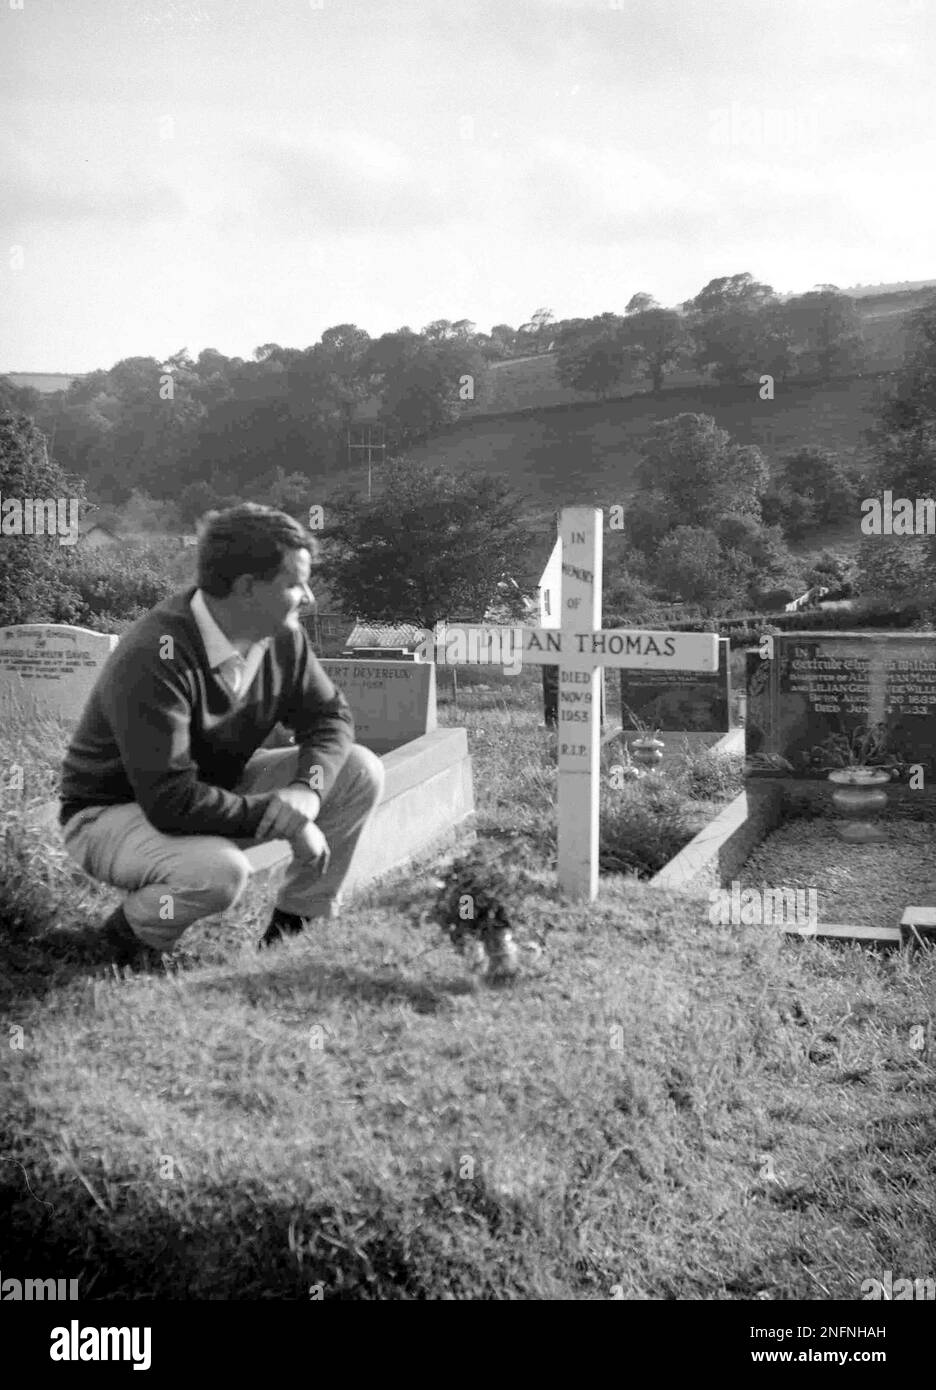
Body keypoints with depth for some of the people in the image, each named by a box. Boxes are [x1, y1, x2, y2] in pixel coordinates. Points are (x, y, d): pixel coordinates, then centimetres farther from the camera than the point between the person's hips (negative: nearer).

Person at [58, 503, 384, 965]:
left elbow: (329, 715, -1)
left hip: (219, 788, 7)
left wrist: (308, 790, -23)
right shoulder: (155, 660, -33)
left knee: (360, 770, -8)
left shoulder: (281, 635, -11)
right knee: (219, 872, -39)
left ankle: (295, 925, 6)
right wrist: (283, 820, -28)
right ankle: (131, 933, -5)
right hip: (112, 814, -7)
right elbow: (171, 802, -35)